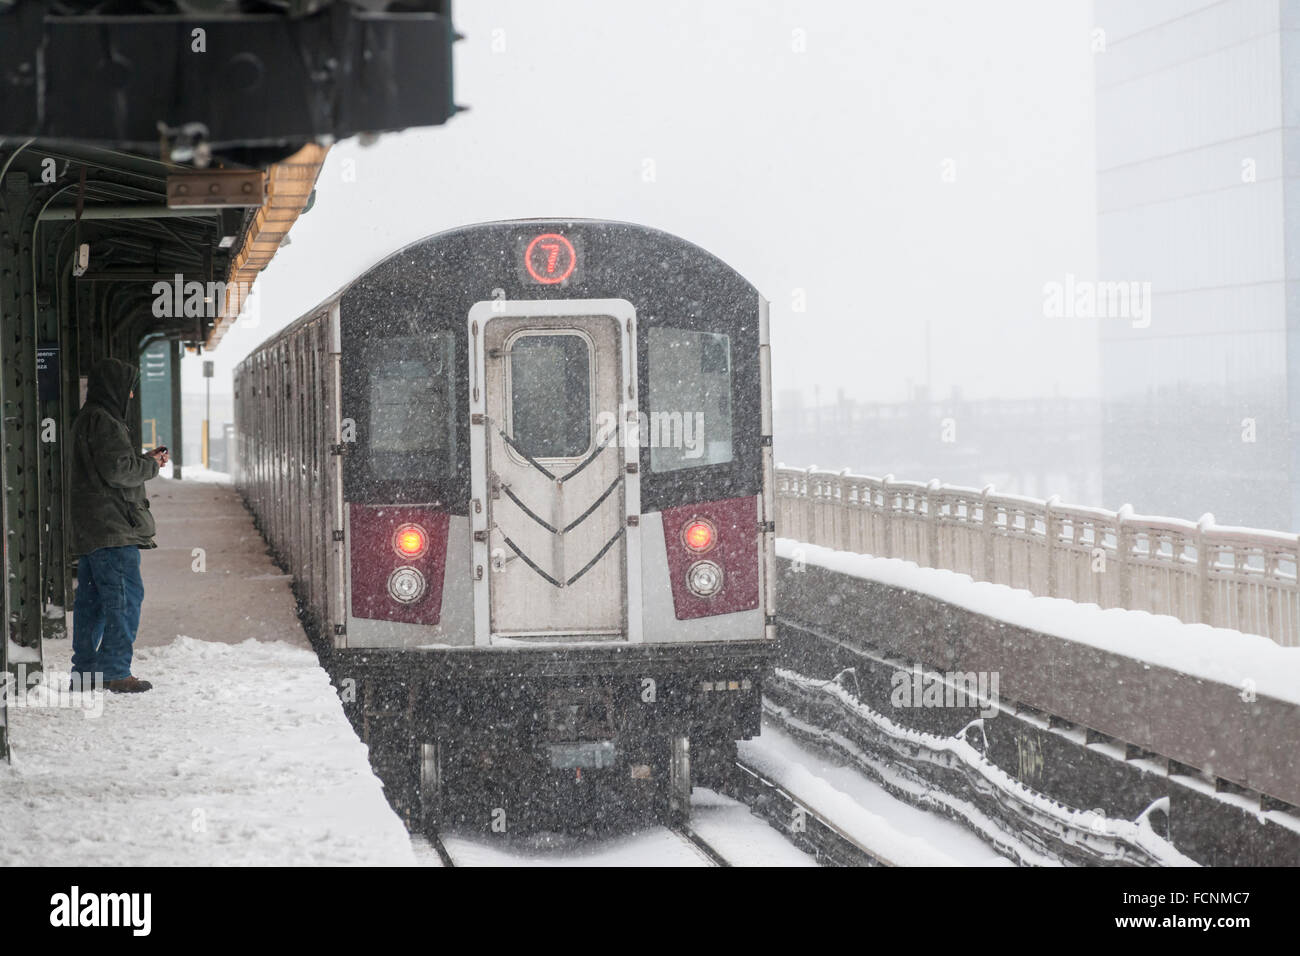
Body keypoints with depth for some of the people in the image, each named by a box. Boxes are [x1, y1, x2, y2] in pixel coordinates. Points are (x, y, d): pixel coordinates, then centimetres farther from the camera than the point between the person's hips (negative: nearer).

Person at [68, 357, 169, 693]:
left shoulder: (86, 420, 19)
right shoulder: (104, 422, -14)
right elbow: (117, 471, -19)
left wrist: (146, 460, 14)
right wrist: (151, 465, -3)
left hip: (89, 530, 11)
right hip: (113, 527, -11)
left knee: (91, 599, 13)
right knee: (126, 595, -9)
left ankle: (84, 670, 17)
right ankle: (116, 672, -10)